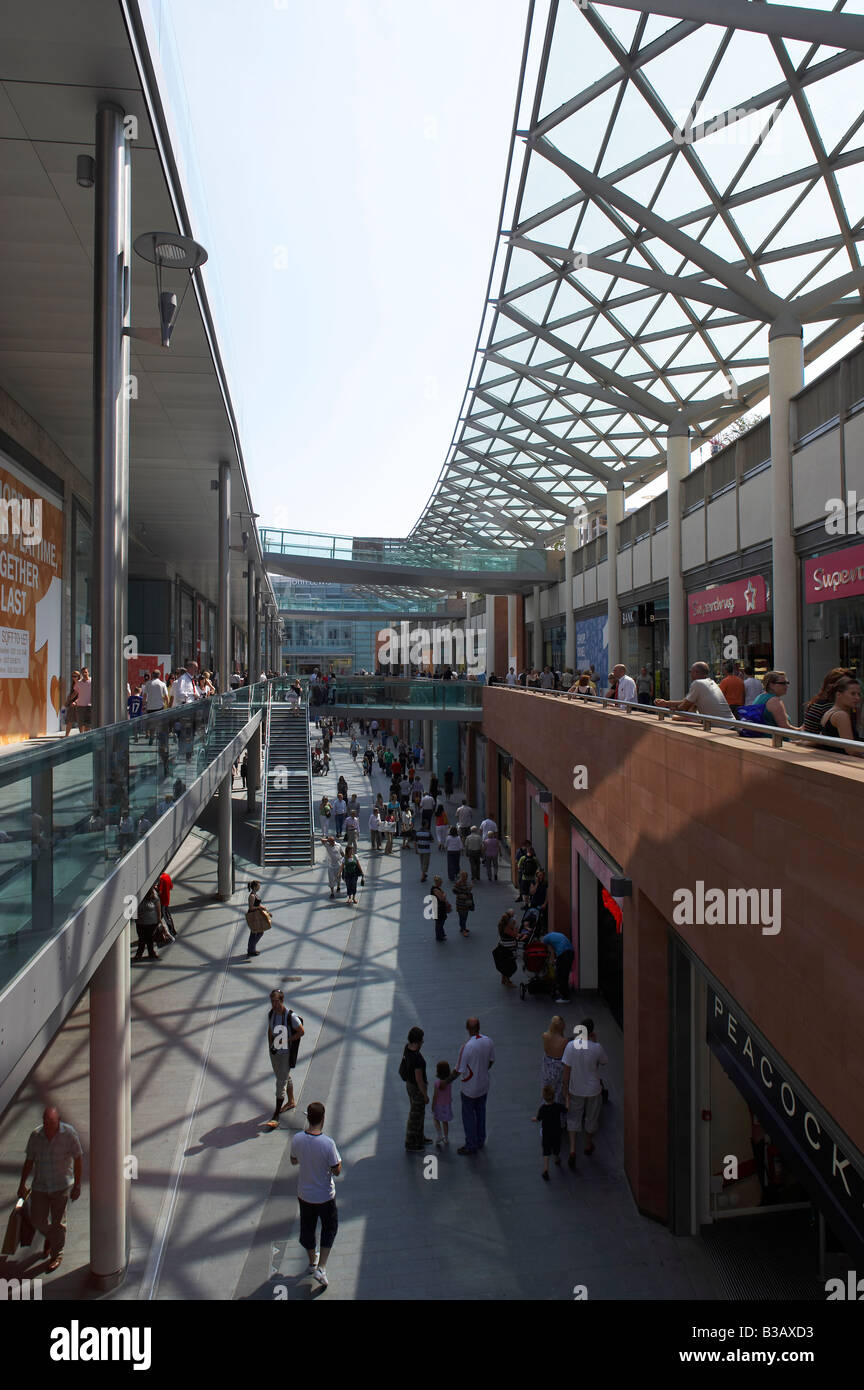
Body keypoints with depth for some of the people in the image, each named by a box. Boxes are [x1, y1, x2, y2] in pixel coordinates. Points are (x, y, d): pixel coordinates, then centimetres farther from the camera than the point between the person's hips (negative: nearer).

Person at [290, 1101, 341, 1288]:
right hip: (325, 1196, -4)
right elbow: (337, 1171, -19)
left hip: (304, 1194, 4)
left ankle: (312, 1262, 45)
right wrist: (338, 1158, -2)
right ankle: (321, 1268, 18)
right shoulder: (328, 1143, -30)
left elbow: (294, 1161, 2)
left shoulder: (297, 1139, -18)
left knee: (307, 1228, 26)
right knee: (329, 1229, 21)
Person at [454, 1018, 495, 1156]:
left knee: (468, 1116, 11)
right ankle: (480, 1141, 36)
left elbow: (459, 1071, -22)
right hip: (484, 1085, 6)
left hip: (470, 1088, -6)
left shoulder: (467, 1046, -30)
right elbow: (491, 1061, 5)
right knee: (480, 1112, 22)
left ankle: (471, 1145, 21)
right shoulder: (488, 1041, -12)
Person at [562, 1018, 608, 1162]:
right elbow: (603, 1062, 0)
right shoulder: (596, 1048, -23)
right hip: (593, 1090, -1)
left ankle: (572, 1150, 7)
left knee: (573, 1119, 17)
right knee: (591, 1118, 22)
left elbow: (566, 1072, -12)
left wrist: (566, 1093, -2)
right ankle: (588, 1145, 41)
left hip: (575, 1090, 1)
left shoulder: (570, 1046, -18)